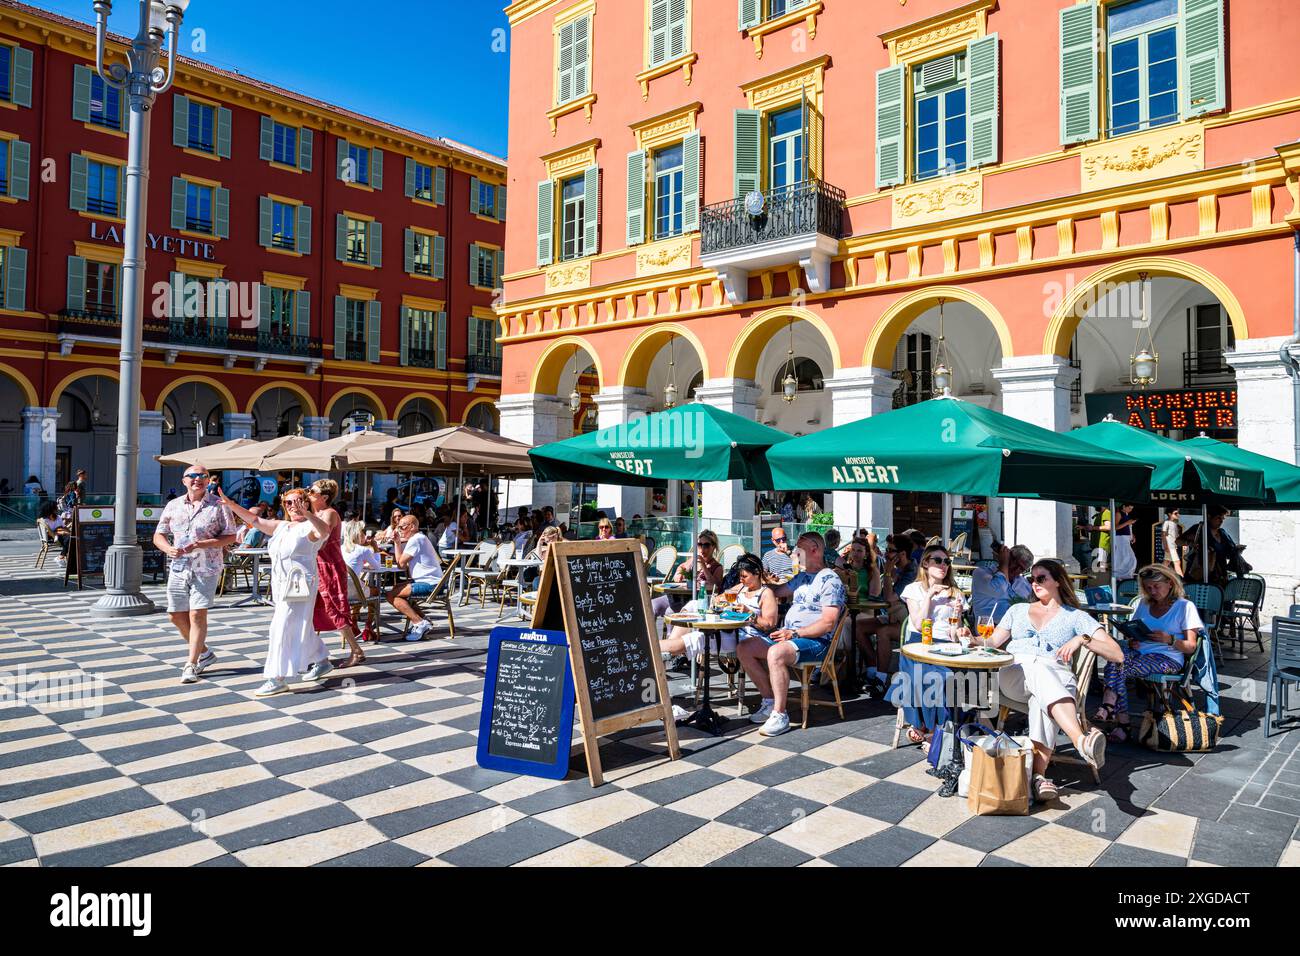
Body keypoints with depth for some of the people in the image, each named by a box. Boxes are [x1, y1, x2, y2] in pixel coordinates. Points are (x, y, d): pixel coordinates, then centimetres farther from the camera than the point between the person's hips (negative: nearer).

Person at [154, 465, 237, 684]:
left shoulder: (218, 505, -4)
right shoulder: (173, 505, 9)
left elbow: (230, 537, -7)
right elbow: (159, 535, 12)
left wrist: (200, 545, -18)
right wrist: (169, 549, -10)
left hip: (206, 569, -5)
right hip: (178, 568, 5)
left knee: (197, 615, -8)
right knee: (177, 616, 10)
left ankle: (191, 665, 1)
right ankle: (204, 653, 28)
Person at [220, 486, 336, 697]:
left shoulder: (309, 527, -8)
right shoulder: (281, 527, 16)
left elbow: (325, 530, -30)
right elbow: (256, 520, 14)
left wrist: (306, 514, -46)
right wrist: (232, 505, 3)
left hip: (299, 586, -9)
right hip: (281, 585, 9)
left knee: (283, 629, -11)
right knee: (299, 629, 18)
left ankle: (278, 679, -7)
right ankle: (322, 661, 34)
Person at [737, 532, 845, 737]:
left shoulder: (831, 580, -9)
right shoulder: (802, 577, 20)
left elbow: (828, 623, -17)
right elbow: (778, 592, 36)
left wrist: (795, 633, -22)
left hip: (815, 641, -9)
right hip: (788, 635, 9)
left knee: (776, 653, -37)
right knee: (743, 648, -5)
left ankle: (780, 715, -27)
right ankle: (770, 700, 2)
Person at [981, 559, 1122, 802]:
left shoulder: (1076, 617, 20)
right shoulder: (1018, 610, 30)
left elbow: (1117, 655, 10)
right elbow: (992, 642, 21)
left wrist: (1082, 639, -5)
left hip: (1055, 675, -1)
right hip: (1013, 673, 1)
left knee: (1042, 698, -40)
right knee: (1040, 671, -38)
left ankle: (1039, 774, -49)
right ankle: (1081, 741, -59)